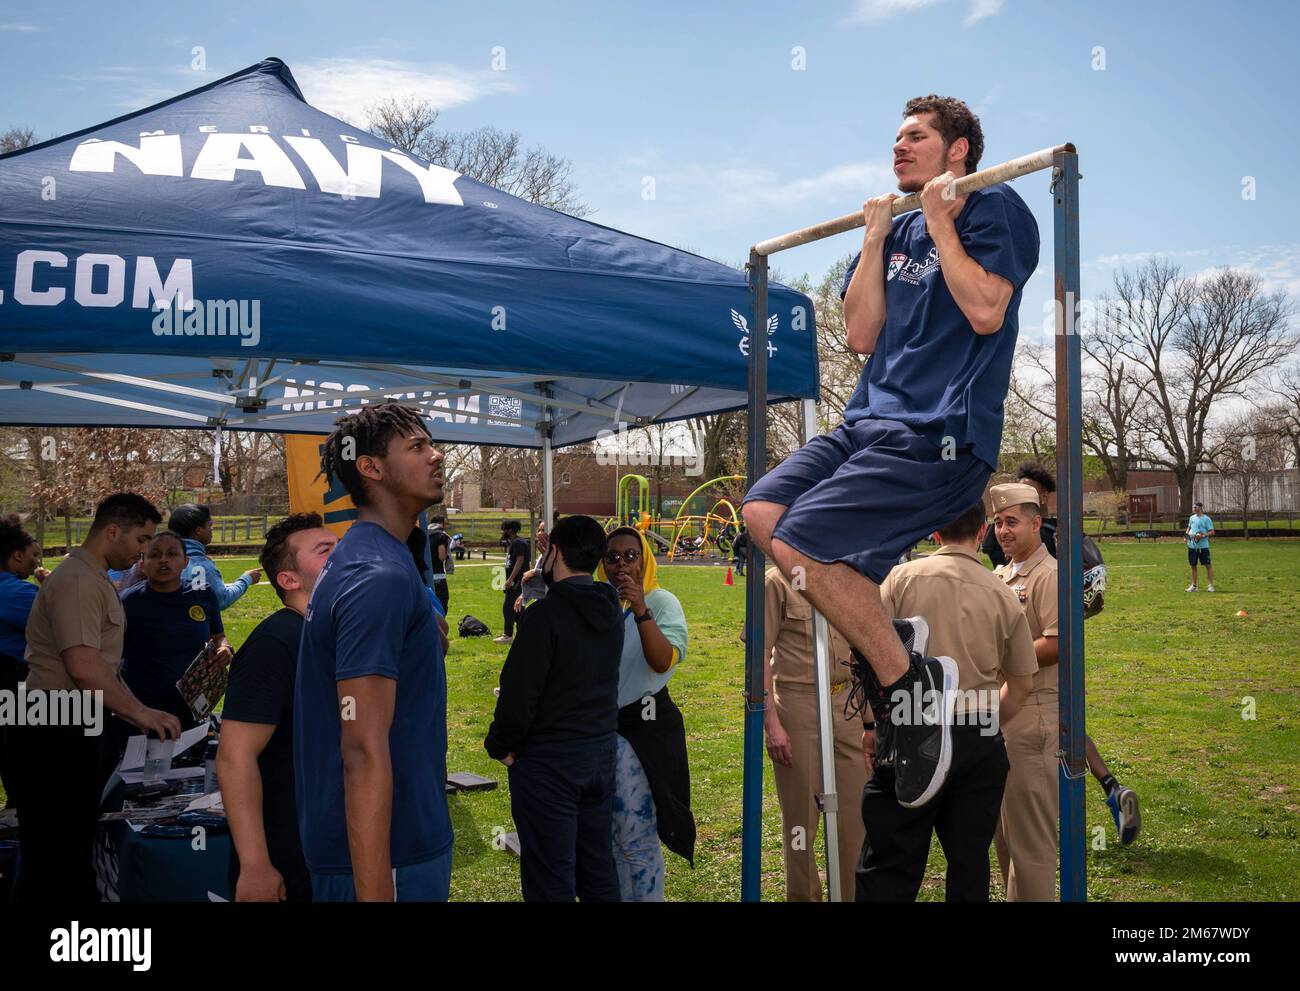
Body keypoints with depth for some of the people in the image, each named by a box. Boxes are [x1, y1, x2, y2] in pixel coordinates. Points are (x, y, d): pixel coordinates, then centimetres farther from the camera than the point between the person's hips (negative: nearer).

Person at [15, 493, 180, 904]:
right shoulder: (76, 582, -16)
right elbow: (83, 666, -25)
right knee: (56, 852, -4)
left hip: (80, 726, 10)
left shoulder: (95, 579, 17)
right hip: (58, 728, -10)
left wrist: (136, 711, 15)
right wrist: (140, 712, -19)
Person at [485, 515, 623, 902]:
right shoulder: (610, 608, 1)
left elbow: (519, 692, -18)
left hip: (548, 760, -7)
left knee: (551, 882, 4)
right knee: (599, 871, 18)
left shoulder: (544, 615, -20)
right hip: (601, 752, 7)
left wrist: (501, 746, -5)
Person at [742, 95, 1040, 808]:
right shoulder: (900, 232, 19)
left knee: (802, 544, -20)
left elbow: (985, 311, -17)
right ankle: (880, 644, 6)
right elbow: (861, 336, 11)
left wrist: (940, 221, -8)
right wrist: (876, 239, 8)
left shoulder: (996, 210, -1)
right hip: (872, 421, 8)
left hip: (940, 436, -8)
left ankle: (913, 683, -4)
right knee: (763, 510, -6)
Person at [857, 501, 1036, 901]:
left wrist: (870, 723, 3)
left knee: (889, 867, 3)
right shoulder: (1004, 596, 6)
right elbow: (1021, 684, 13)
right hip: (979, 746, 3)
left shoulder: (903, 576, -3)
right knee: (970, 867, 13)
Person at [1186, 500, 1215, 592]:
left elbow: (1212, 532, -10)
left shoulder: (1206, 519, -7)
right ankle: (1193, 585, 17)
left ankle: (1210, 585, 0)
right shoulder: (1192, 518, 11)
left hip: (1203, 546, -6)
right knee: (1193, 566, 10)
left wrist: (1203, 536, -24)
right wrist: (1187, 535, 8)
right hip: (1192, 546, 6)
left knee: (1208, 565, -3)